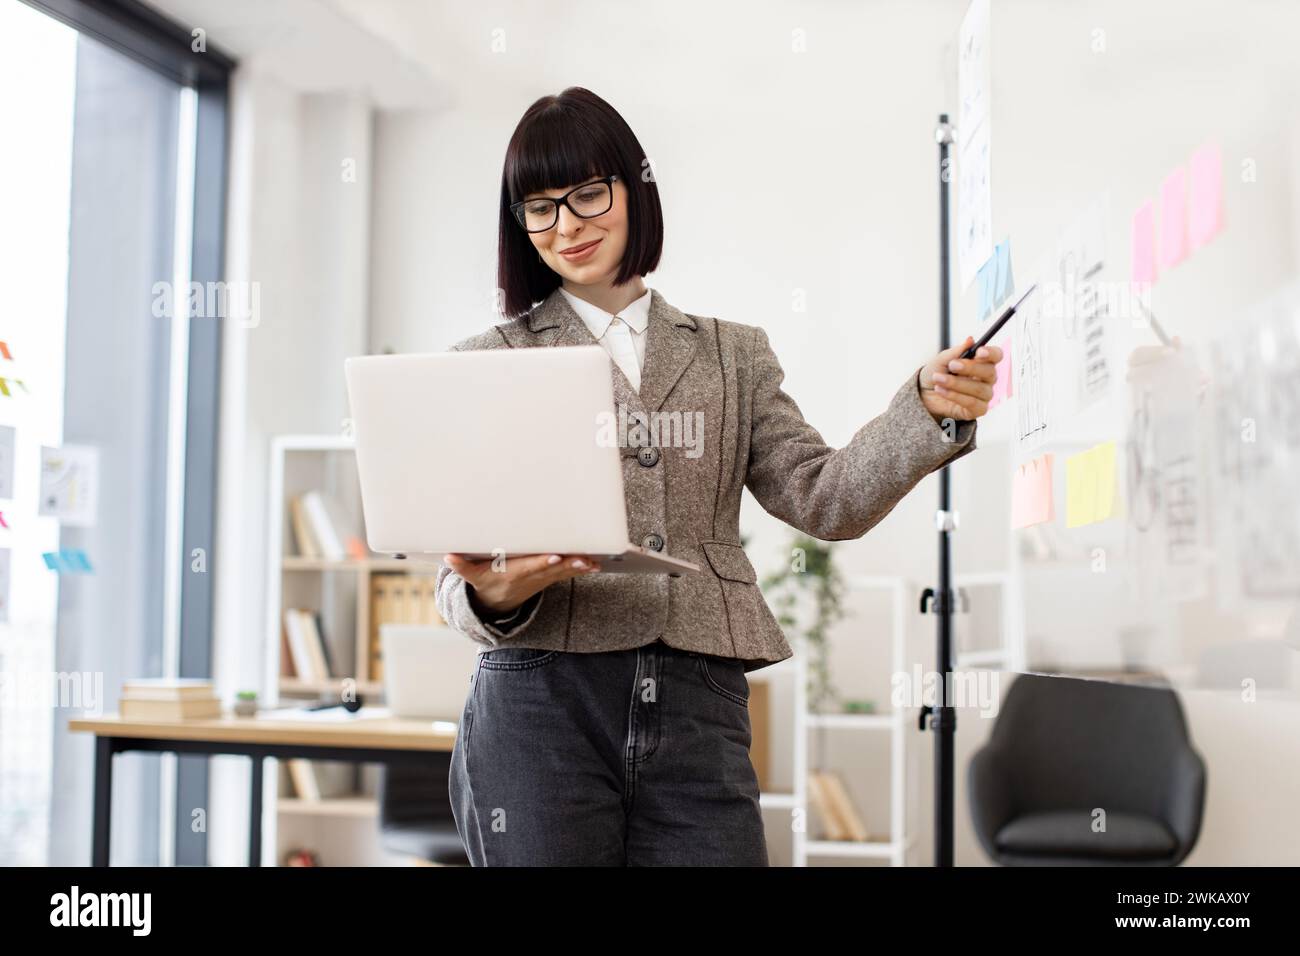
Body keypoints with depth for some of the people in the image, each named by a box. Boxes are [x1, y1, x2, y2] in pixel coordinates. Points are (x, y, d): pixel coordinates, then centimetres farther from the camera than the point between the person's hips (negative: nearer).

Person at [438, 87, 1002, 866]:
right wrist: (496, 595, -19)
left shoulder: (734, 356, 16)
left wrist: (930, 410, -11)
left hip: (699, 714, 2)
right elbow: (460, 577, 5)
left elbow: (826, 500, 4)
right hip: (541, 708, -1)